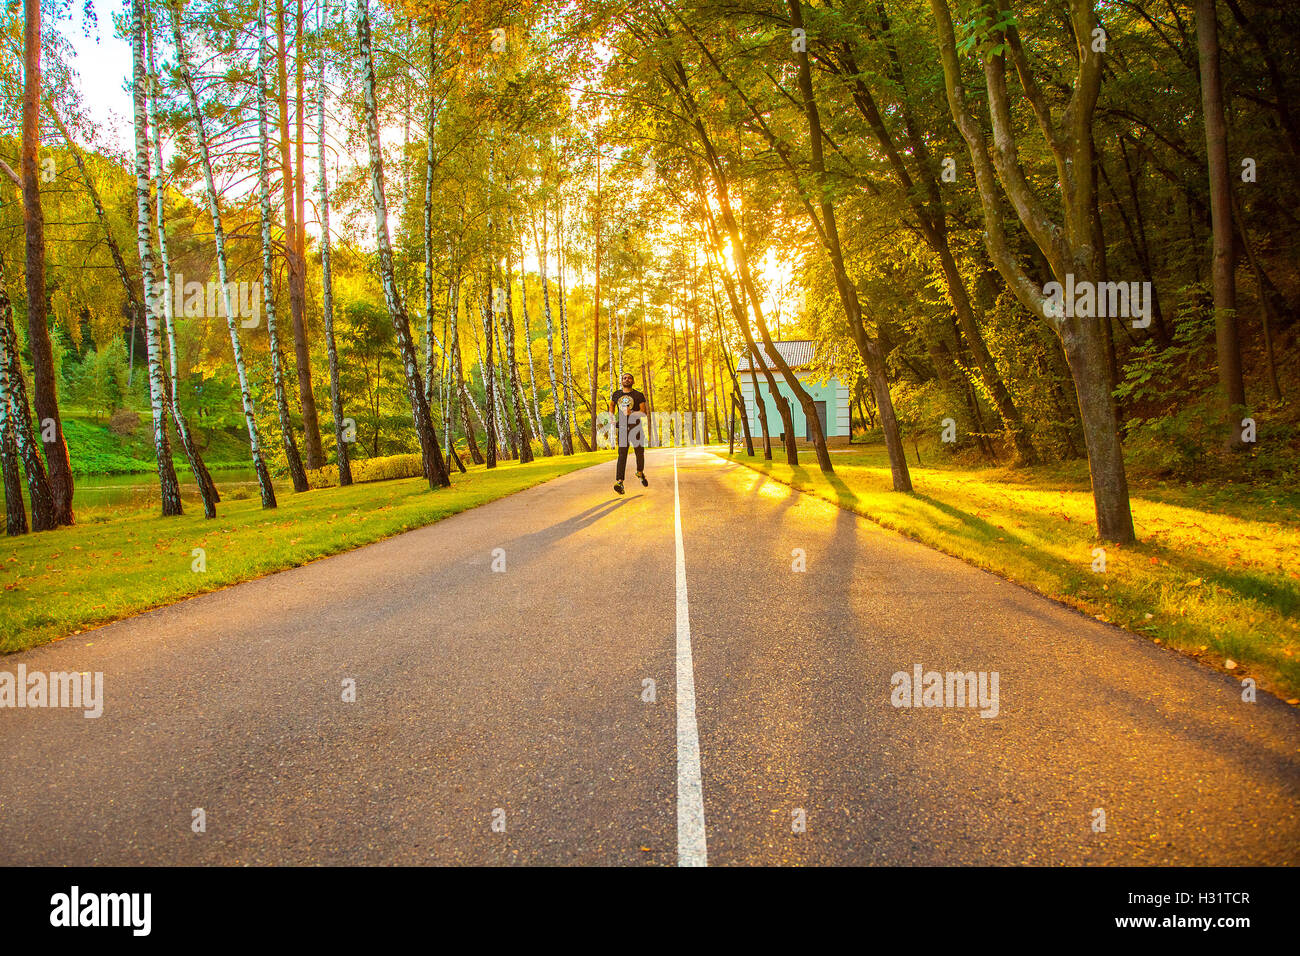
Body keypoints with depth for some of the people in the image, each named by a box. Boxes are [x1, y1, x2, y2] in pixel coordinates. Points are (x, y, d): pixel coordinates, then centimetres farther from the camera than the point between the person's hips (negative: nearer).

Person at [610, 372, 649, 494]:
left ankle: (640, 472, 40)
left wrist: (631, 413, -21)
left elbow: (644, 413, -6)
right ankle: (619, 482, -22)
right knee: (622, 454, -12)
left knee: (640, 452, 8)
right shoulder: (616, 395, 10)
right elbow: (611, 406, 31)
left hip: (636, 427, 0)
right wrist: (612, 419, 16)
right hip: (622, 428, 0)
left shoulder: (638, 395, 1)